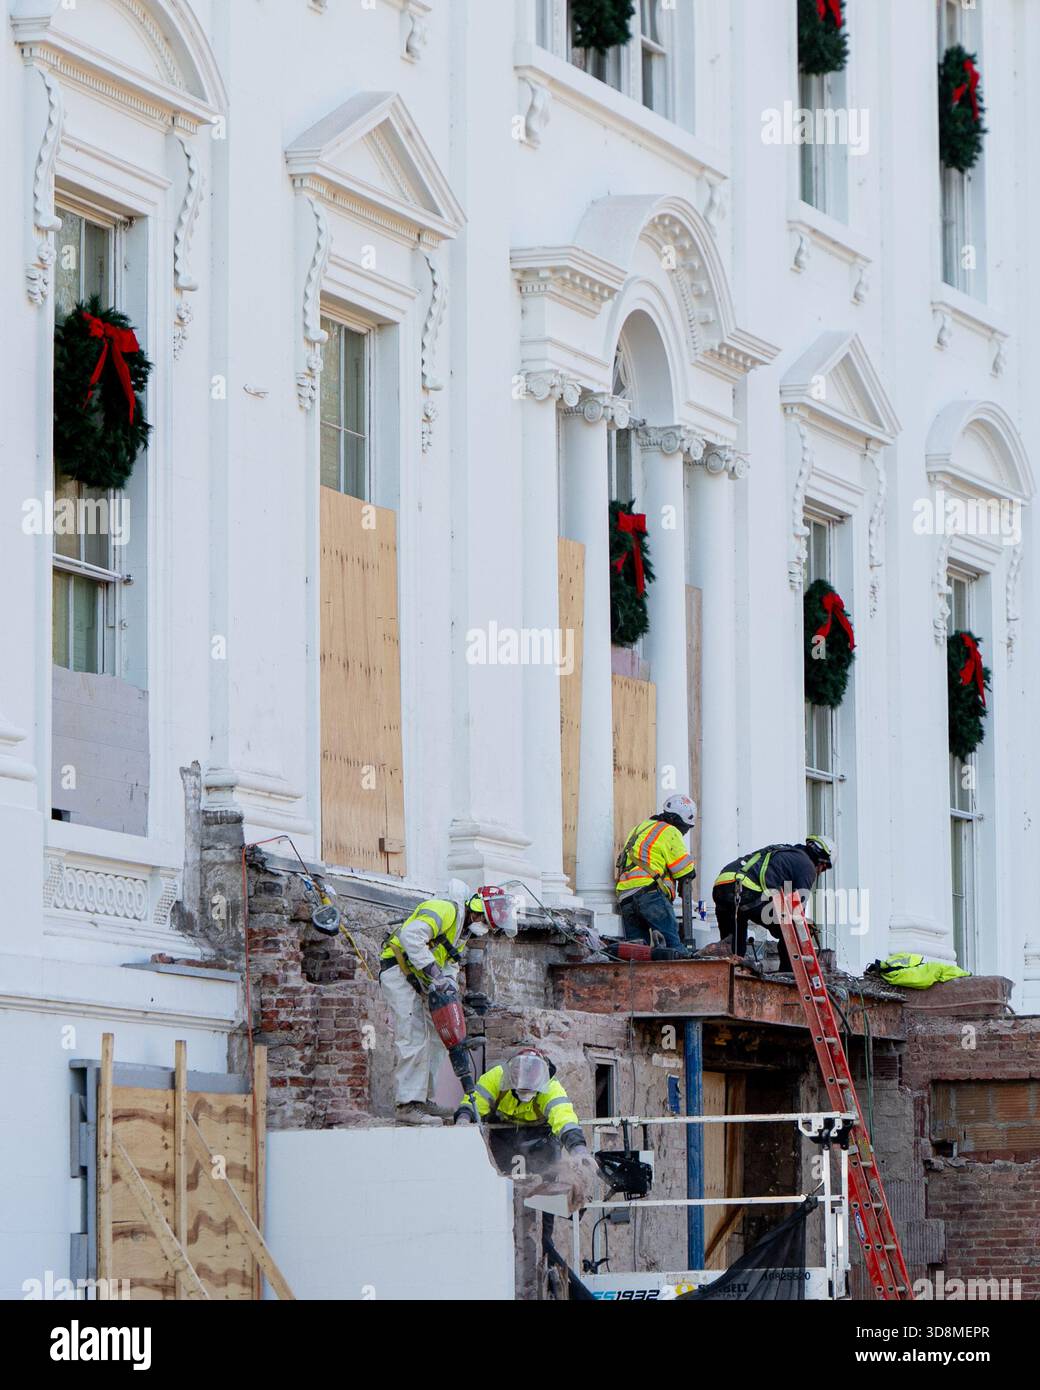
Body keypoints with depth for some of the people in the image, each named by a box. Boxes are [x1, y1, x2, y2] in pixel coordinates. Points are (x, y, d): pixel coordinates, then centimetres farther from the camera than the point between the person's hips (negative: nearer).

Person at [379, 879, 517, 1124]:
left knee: (434, 1039, 12)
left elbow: (451, 963, 15)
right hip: (399, 972, -11)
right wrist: (432, 970, -31)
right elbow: (411, 936, -32)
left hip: (419, 981, 11)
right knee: (414, 1040, -16)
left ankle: (422, 1100, 17)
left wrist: (448, 981, -8)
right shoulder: (445, 910, -19)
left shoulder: (464, 927, 14)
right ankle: (408, 1106, -18)